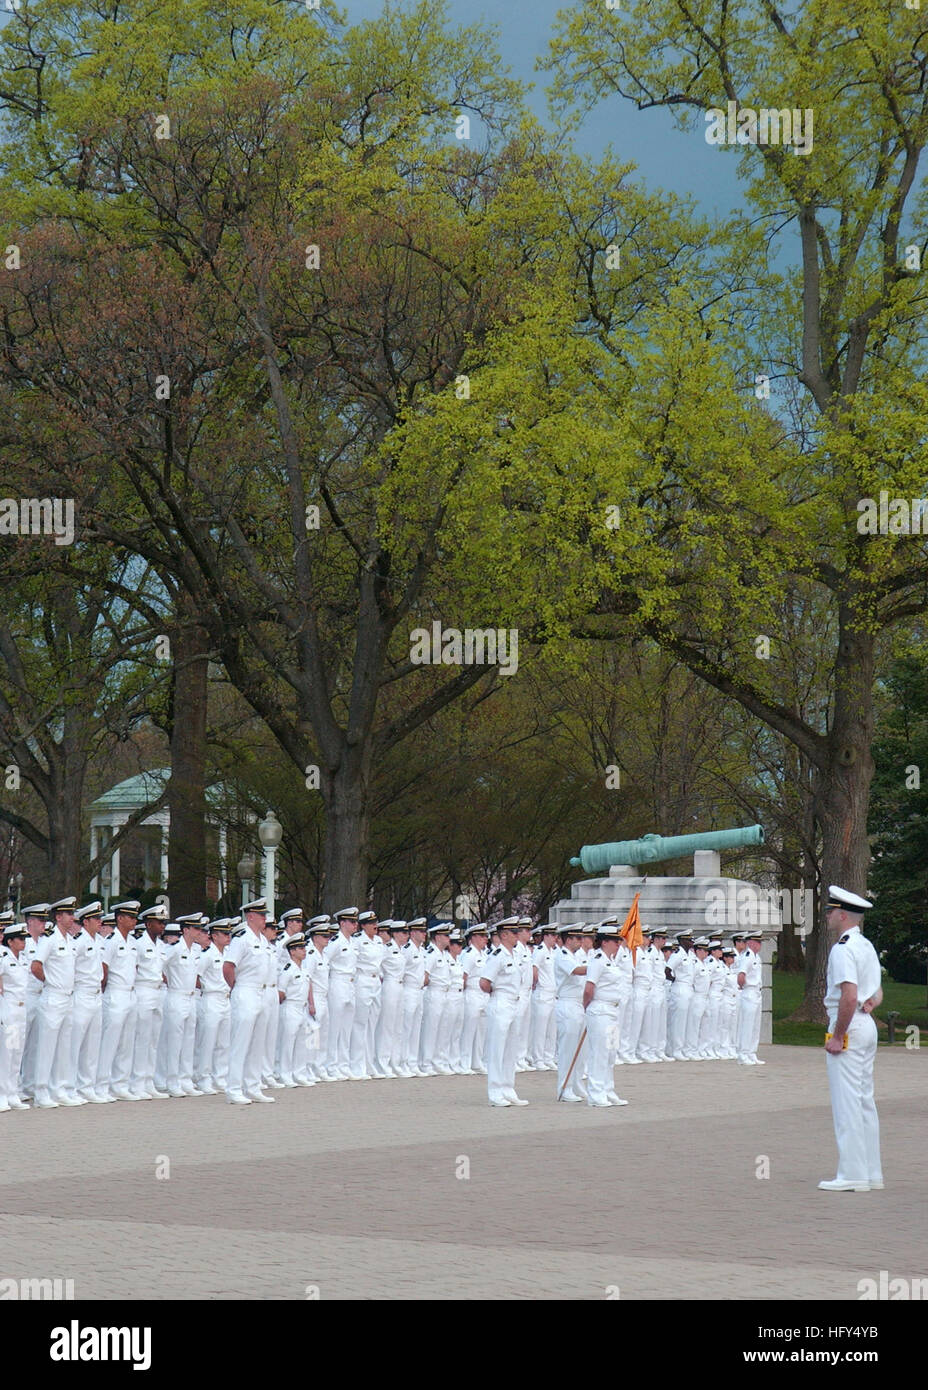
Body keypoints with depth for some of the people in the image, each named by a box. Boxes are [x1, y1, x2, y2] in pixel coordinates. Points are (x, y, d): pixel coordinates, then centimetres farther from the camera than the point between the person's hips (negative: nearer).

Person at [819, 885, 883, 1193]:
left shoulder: (843, 949, -15)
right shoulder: (867, 946, 16)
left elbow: (849, 997, -24)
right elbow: (878, 993, 24)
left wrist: (837, 1036, -18)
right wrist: (870, 1003, 3)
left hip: (848, 1028, -10)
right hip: (868, 1027, 10)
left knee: (846, 1103, -6)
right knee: (865, 1101, 13)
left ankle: (852, 1175, -6)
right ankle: (871, 1174, 16)